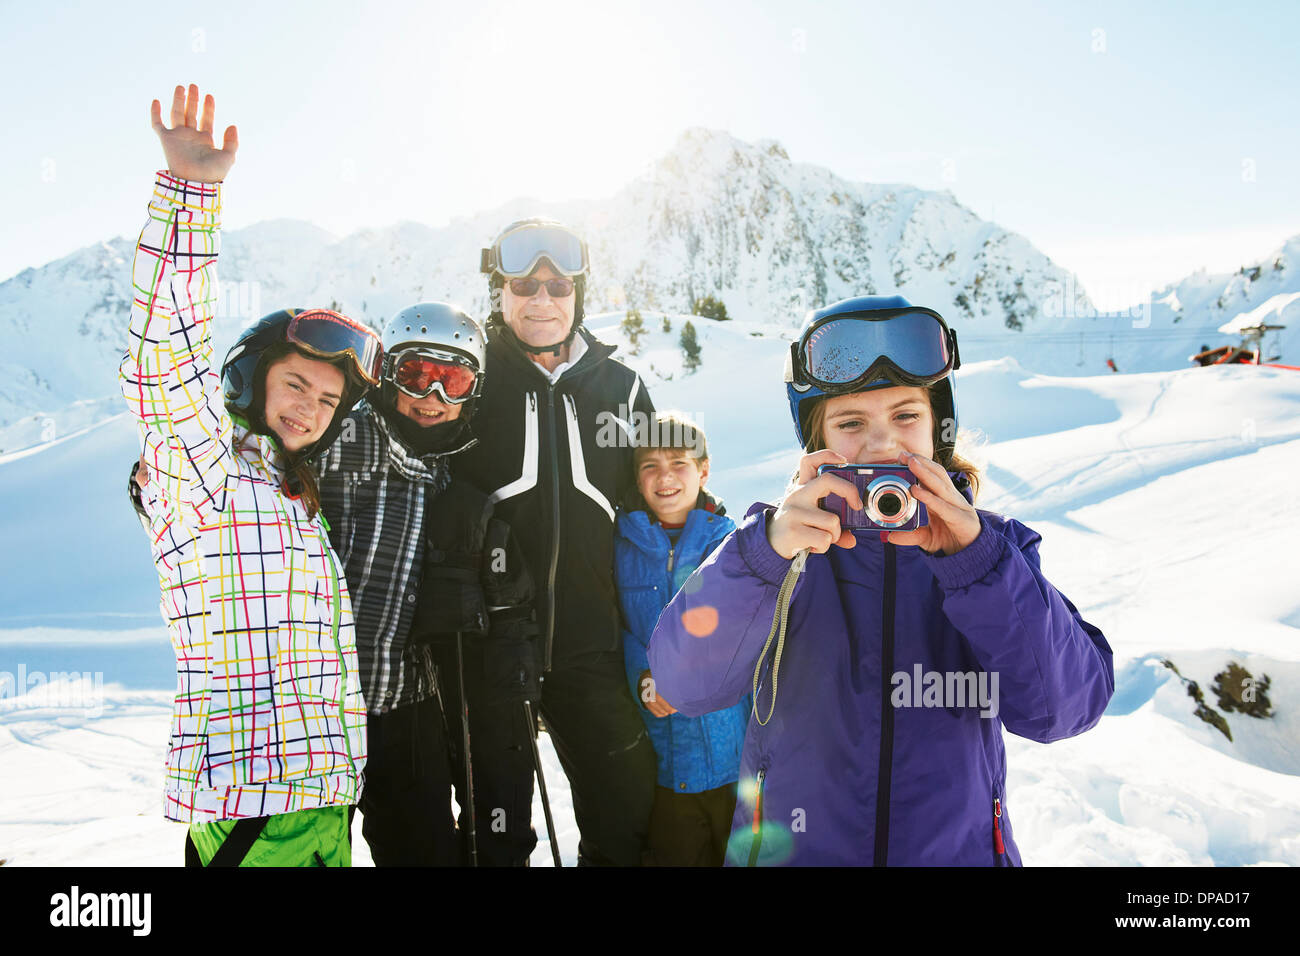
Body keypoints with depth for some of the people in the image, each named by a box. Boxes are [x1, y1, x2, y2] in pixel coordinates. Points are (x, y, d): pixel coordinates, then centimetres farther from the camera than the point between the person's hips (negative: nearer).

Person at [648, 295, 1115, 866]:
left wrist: (977, 562, -29)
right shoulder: (782, 544, -9)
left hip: (958, 848, 1)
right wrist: (764, 554, -35)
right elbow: (686, 683, -21)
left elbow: (1068, 706, -17)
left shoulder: (991, 544, -5)